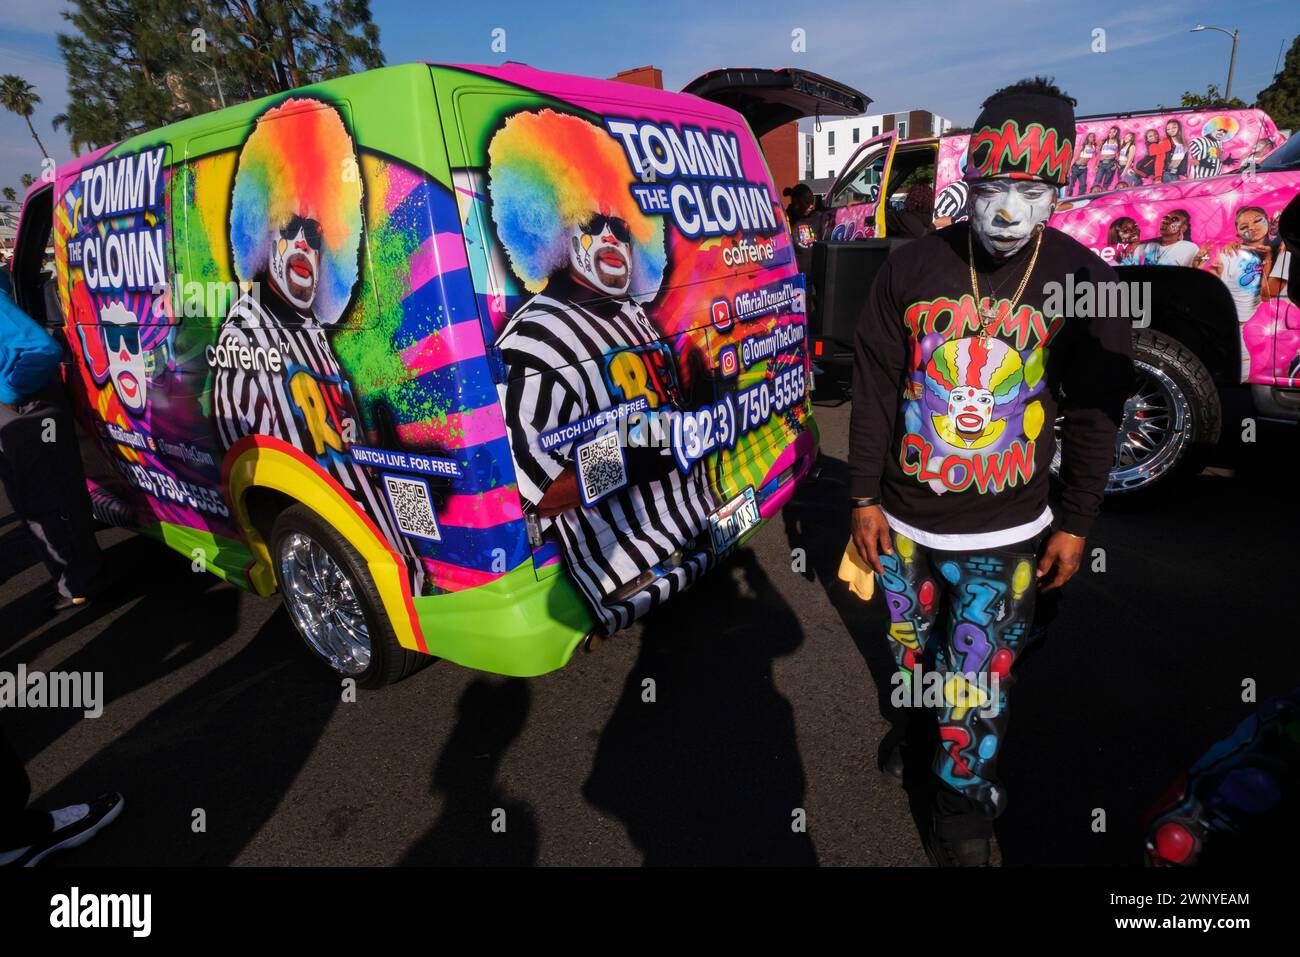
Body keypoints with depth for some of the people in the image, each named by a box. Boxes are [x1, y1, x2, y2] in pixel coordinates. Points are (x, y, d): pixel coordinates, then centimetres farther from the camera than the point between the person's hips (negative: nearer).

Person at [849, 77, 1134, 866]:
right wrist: (865, 496, -1)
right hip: (903, 517, 2)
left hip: (1006, 532, -1)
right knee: (913, 653, 21)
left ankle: (965, 802, 27)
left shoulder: (1083, 281, -5)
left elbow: (1095, 413, 2)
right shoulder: (912, 268, -5)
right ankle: (921, 728, 51)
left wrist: (1076, 522, 2)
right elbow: (875, 387, -1)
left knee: (976, 685, 2)